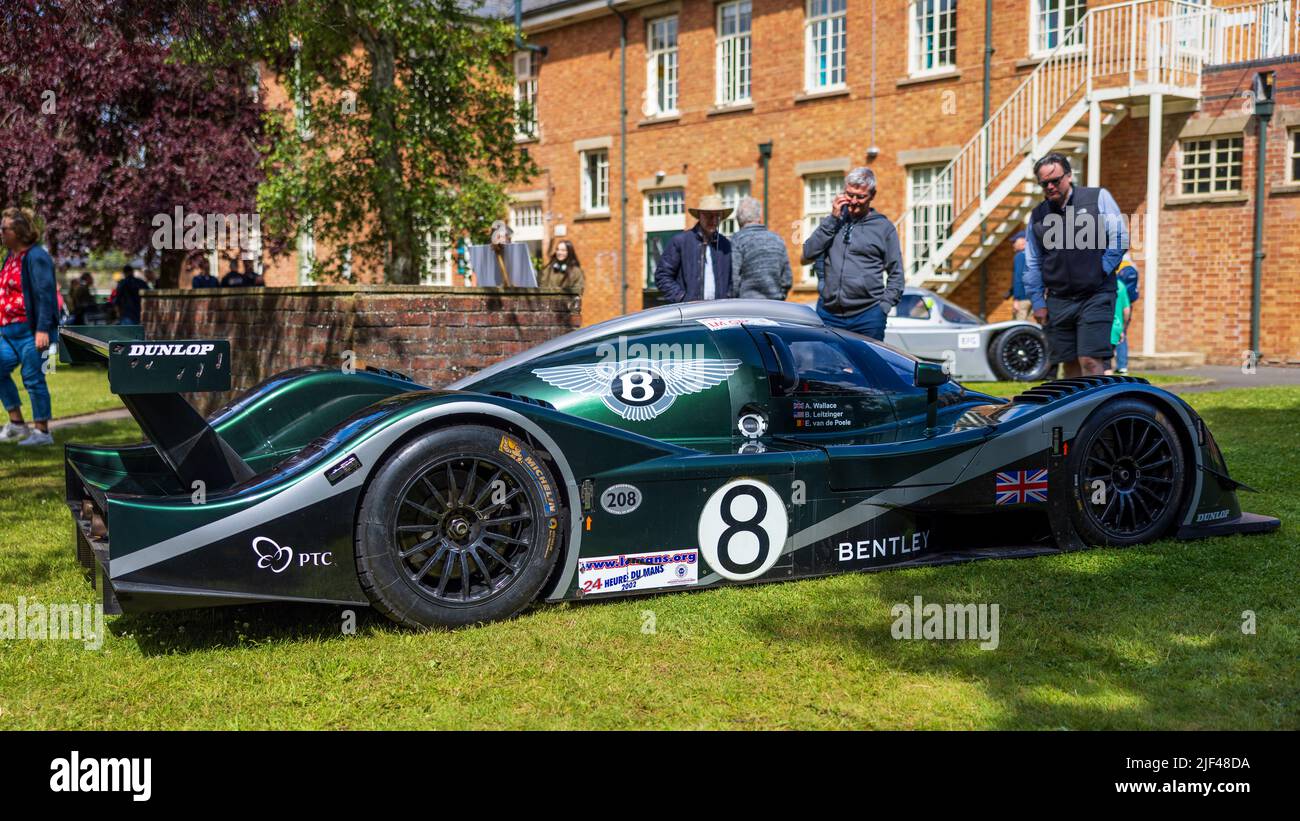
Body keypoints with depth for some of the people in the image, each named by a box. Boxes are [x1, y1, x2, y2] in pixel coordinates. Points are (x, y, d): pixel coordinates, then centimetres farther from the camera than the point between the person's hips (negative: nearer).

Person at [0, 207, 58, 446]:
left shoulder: (35, 257, -13)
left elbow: (45, 294, -19)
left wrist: (43, 329, -25)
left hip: (30, 331, -10)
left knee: (33, 379, -4)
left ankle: (42, 431, 5)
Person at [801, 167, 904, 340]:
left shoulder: (883, 226, 5)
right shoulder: (834, 221, 12)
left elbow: (896, 274, 7)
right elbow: (809, 254, -1)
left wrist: (884, 306, -5)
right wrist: (833, 219, -4)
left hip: (867, 316, -2)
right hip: (828, 314, 2)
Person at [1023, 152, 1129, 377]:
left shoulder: (1098, 198, 2)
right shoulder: (1037, 216, 13)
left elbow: (1120, 238, -2)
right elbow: (1032, 264, 16)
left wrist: (1100, 272, -6)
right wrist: (1038, 302, 10)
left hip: (1096, 297, -4)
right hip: (1058, 301, 4)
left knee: (1090, 361, -13)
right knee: (1070, 366, 7)